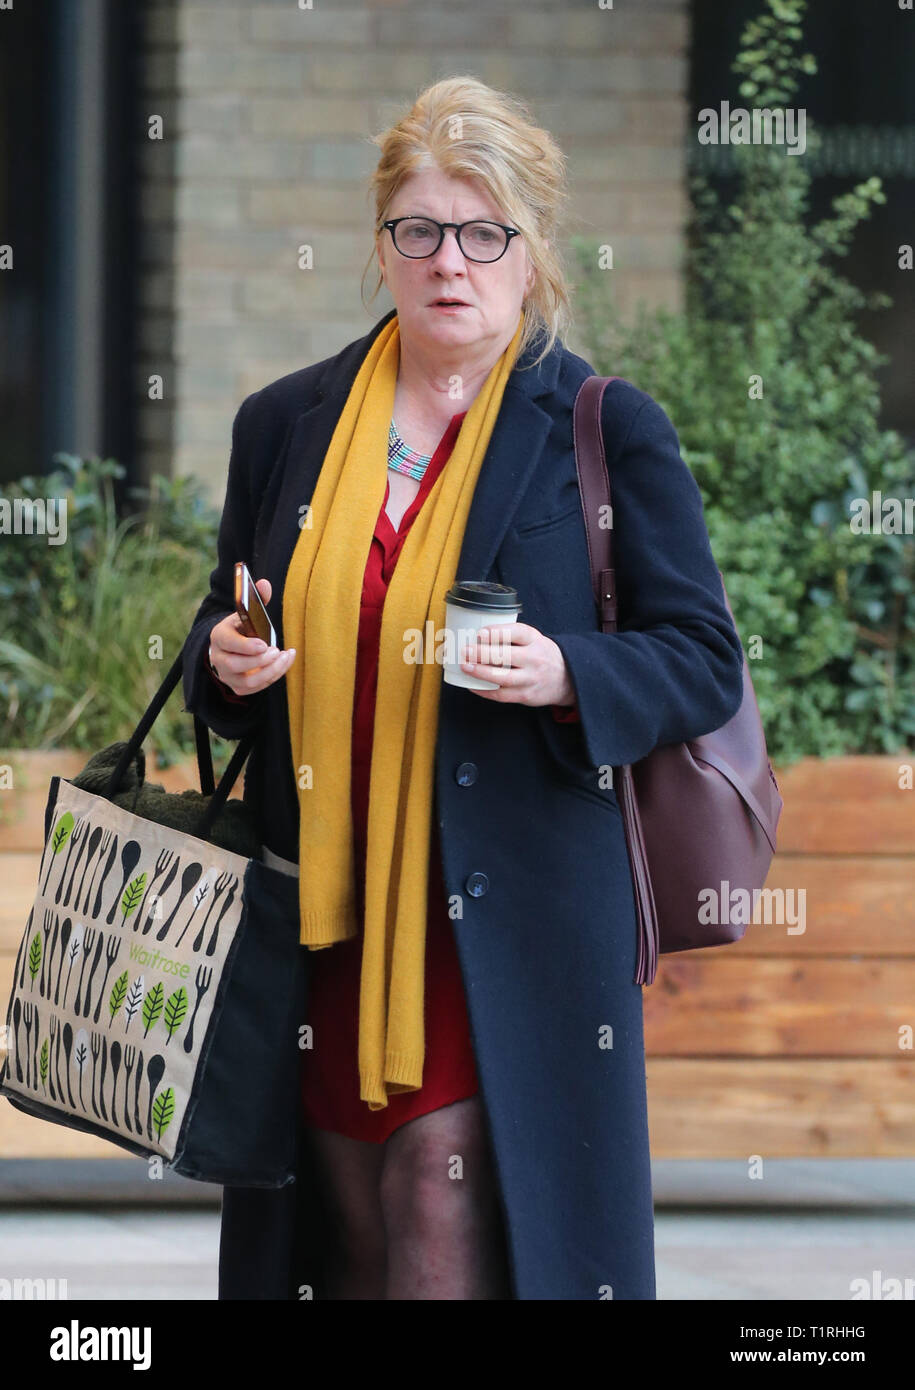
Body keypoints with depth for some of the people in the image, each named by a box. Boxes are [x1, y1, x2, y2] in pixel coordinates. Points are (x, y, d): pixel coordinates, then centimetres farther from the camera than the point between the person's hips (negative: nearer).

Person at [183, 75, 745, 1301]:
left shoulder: (608, 431, -1)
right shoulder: (286, 425, 11)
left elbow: (705, 662, 0)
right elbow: (224, 631, 22)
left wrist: (563, 674, -18)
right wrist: (226, 660, -2)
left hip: (507, 913, -4)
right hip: (323, 910, 4)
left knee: (451, 1227, -12)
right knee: (350, 1238, 5)